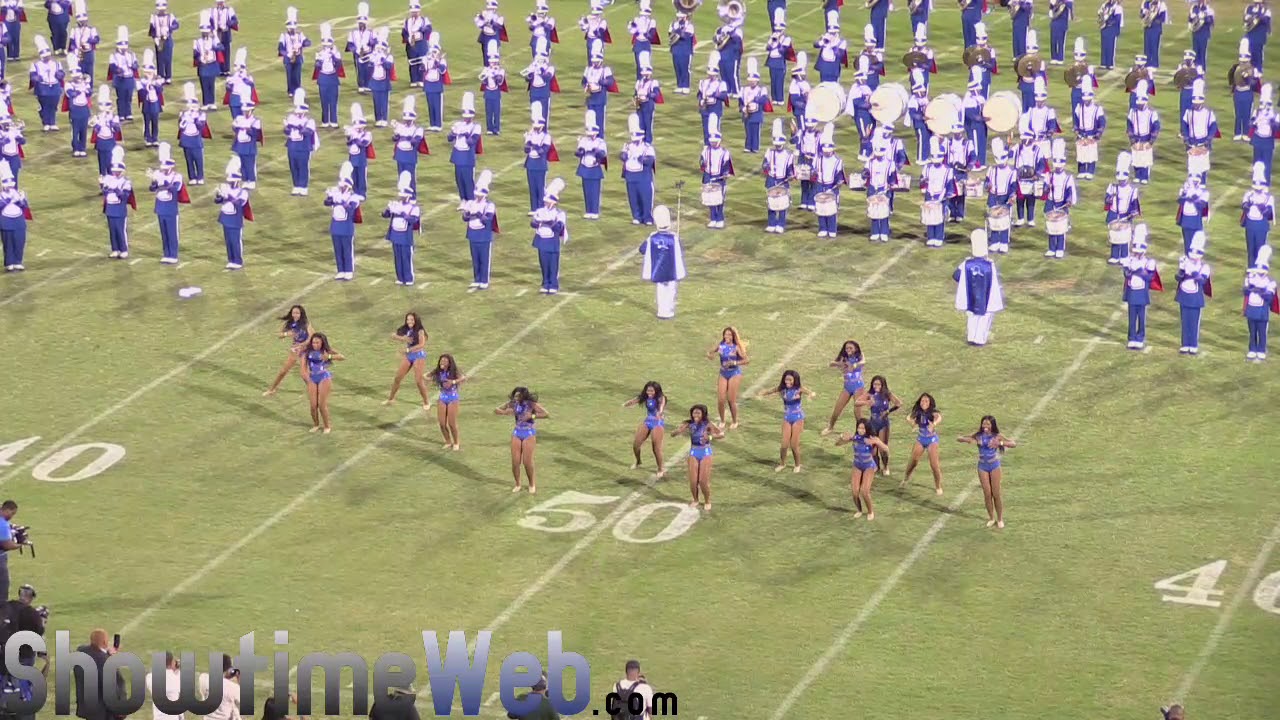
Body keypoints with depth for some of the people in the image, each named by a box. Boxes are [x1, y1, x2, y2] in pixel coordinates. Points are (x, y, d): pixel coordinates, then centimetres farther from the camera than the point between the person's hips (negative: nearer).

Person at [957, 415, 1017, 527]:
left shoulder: (997, 437, -10)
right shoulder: (978, 436, -6)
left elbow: (1014, 444, -18)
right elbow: (959, 438, -5)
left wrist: (1000, 443, -34)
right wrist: (969, 440, -27)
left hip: (994, 466, -2)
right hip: (982, 466, 2)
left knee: (996, 494, 2)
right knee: (987, 494, 5)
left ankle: (1000, 519, 16)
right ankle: (991, 518, 21)